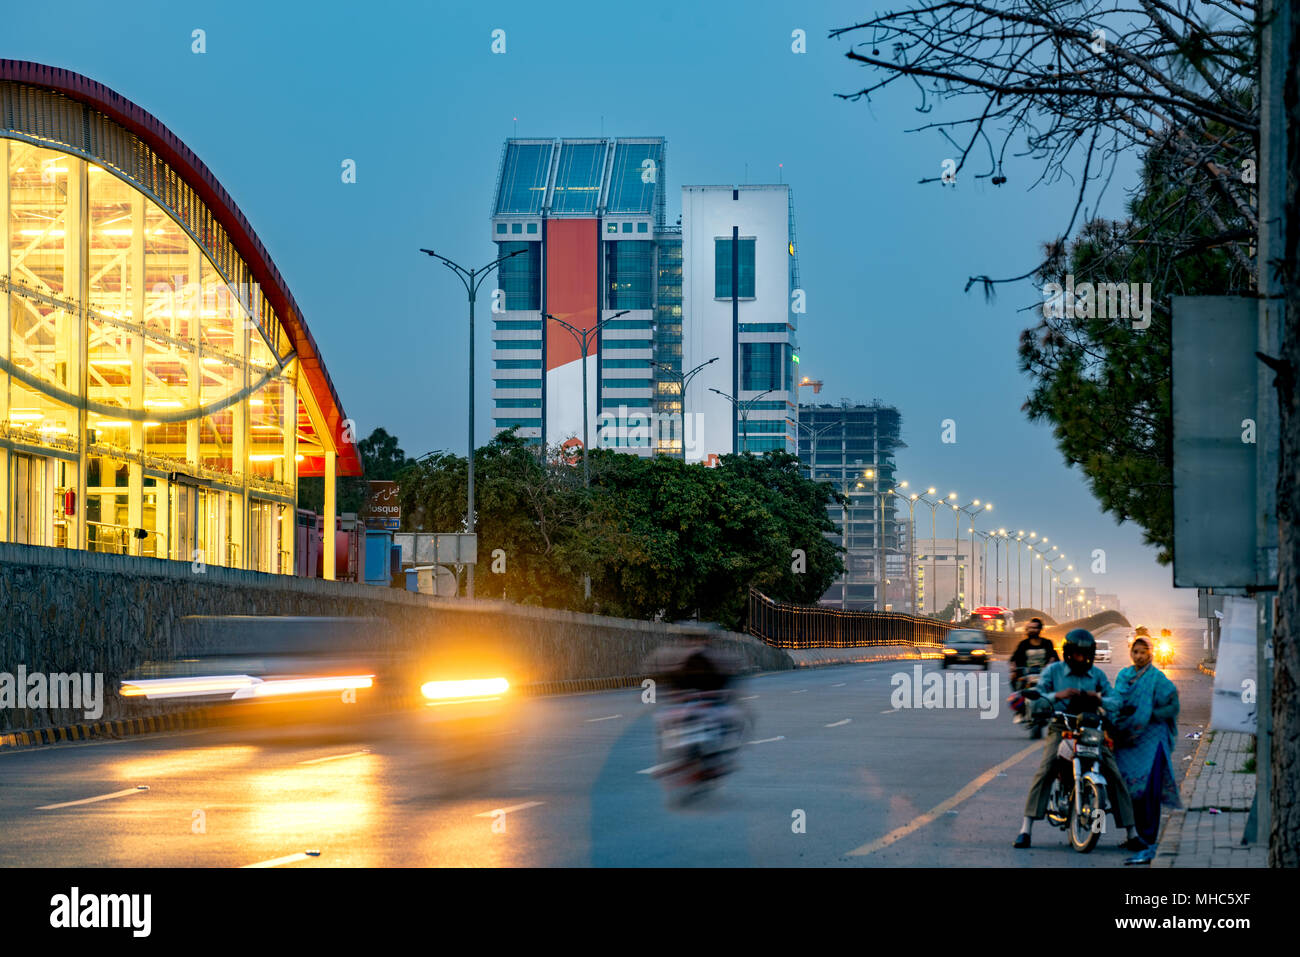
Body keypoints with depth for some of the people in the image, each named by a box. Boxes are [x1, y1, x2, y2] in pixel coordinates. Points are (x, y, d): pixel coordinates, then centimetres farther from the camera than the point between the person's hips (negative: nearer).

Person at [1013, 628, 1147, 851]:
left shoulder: (1097, 674, 11)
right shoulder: (1053, 671, 4)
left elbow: (1116, 702, 3)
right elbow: (1036, 700, -4)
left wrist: (1100, 700, -19)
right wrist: (1057, 695, -23)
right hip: (1060, 729, -2)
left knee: (1115, 776, -8)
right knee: (1045, 771, -24)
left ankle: (1131, 834, 0)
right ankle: (1025, 830, -24)